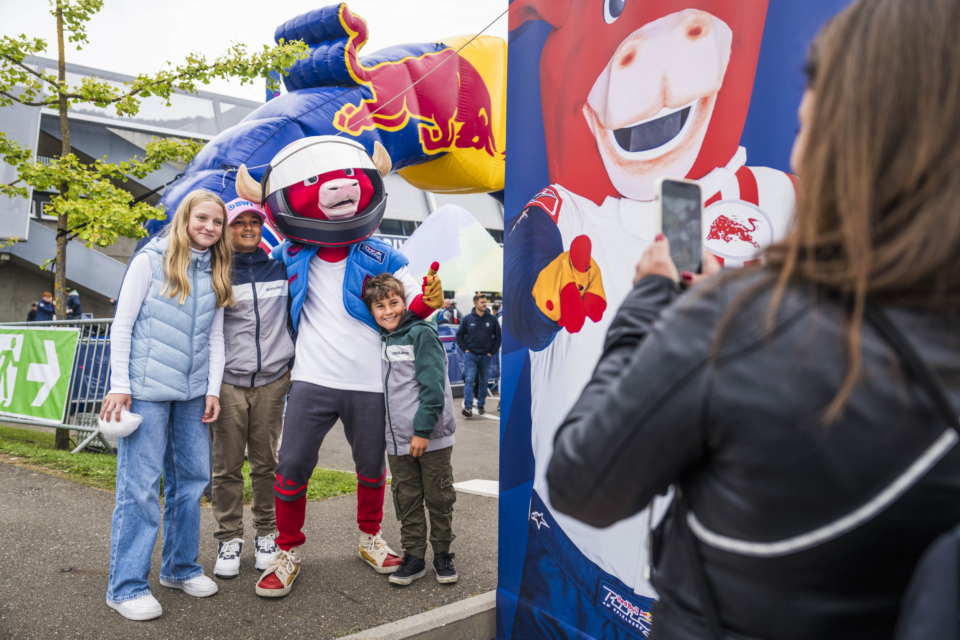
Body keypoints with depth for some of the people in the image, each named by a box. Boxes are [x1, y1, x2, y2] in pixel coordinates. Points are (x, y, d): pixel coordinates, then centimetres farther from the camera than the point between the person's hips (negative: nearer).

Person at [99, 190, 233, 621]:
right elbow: (122, 325, -4)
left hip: (193, 393, 6)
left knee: (191, 479, 10)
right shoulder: (151, 261, -3)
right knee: (140, 486, -6)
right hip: (147, 389, -5)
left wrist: (213, 390, 7)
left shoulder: (215, 273, 12)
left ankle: (180, 567, 25)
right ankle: (126, 586, 4)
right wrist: (120, 386, -9)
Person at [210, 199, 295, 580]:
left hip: (272, 379, 2)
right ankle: (229, 539, 13)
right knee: (227, 465, 1)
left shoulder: (279, 267, 10)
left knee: (266, 462, 6)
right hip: (228, 381, -1)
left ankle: (267, 535, 18)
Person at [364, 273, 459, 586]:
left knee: (439, 499, 7)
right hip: (397, 440, 6)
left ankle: (442, 553, 22)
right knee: (407, 500, 11)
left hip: (431, 438, -5)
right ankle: (414, 556, 22)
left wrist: (423, 430, -18)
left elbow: (433, 386, -15)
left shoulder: (422, 334, -10)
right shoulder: (379, 341, 10)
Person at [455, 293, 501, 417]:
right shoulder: (468, 318, -1)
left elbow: (498, 337, 7)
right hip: (470, 355, -2)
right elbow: (459, 335, 7)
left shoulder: (492, 319, 1)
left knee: (483, 381, 10)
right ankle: (468, 406, -16)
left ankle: (480, 405, 22)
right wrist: (465, 349, -3)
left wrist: (492, 352, 0)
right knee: (469, 379, -12)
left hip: (485, 356, 2)